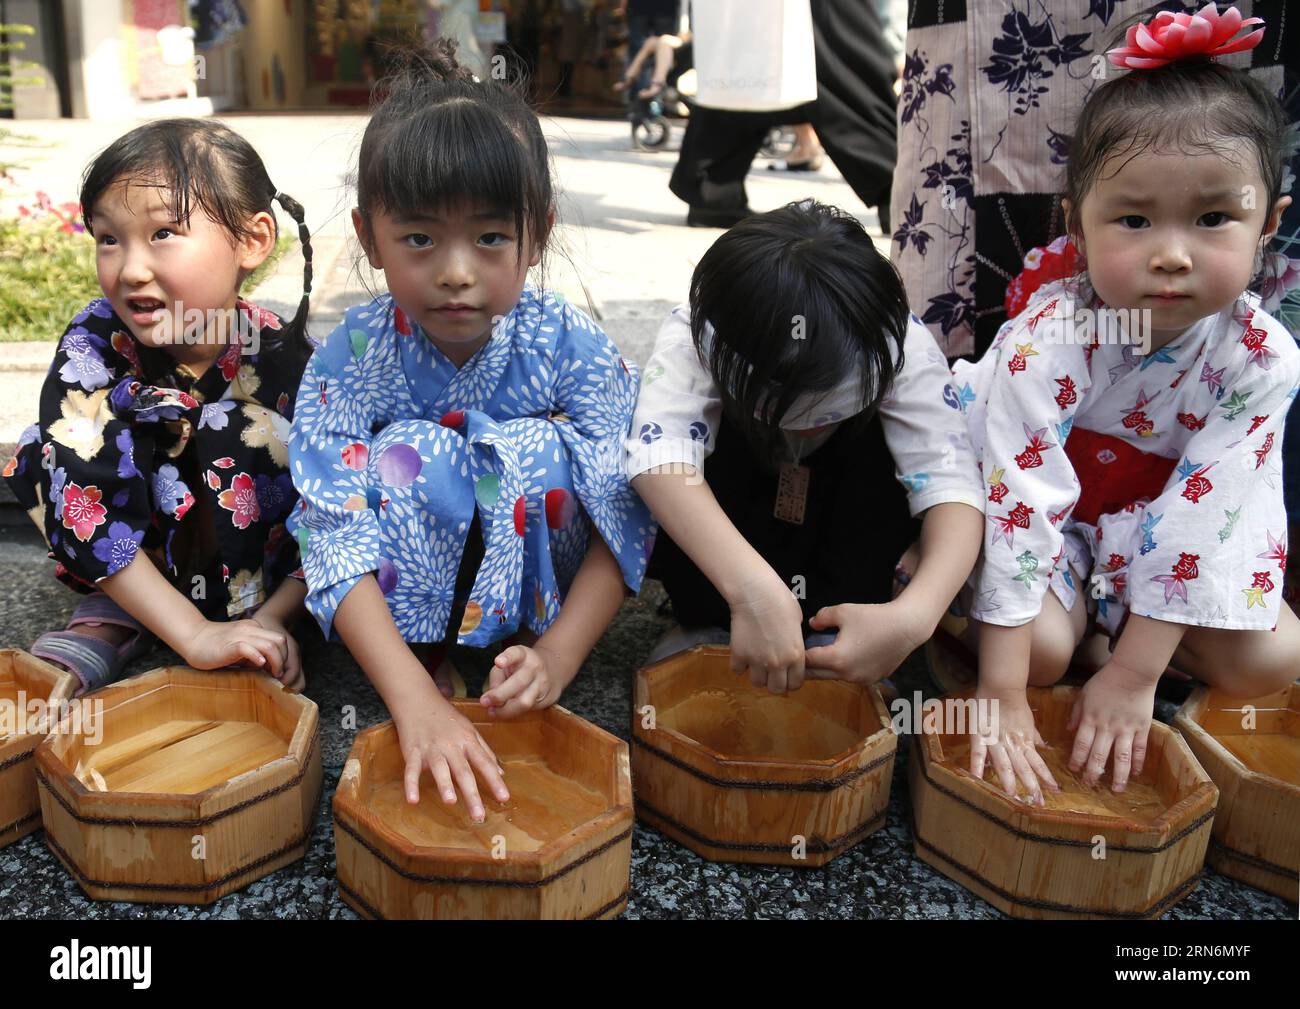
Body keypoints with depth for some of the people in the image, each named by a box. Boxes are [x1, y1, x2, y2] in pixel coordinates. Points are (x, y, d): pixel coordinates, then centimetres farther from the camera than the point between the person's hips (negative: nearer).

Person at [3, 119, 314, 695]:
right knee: (79, 444, -25)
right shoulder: (94, 345, -22)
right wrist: (194, 633, -37)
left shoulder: (283, 360, -22)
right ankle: (111, 619, -13)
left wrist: (269, 621, -33)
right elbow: (80, 508, -30)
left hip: (244, 553, -1)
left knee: (247, 431, -27)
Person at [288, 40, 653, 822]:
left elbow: (622, 520, -21)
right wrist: (416, 701, -40)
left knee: (534, 449, -28)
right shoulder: (351, 360, -20)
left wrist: (557, 656, -35)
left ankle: (511, 647, -12)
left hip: (530, 578, 0)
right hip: (407, 593, 0)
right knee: (406, 454, -28)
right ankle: (432, 662, -11)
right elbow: (337, 537, -28)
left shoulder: (573, 349, -20)